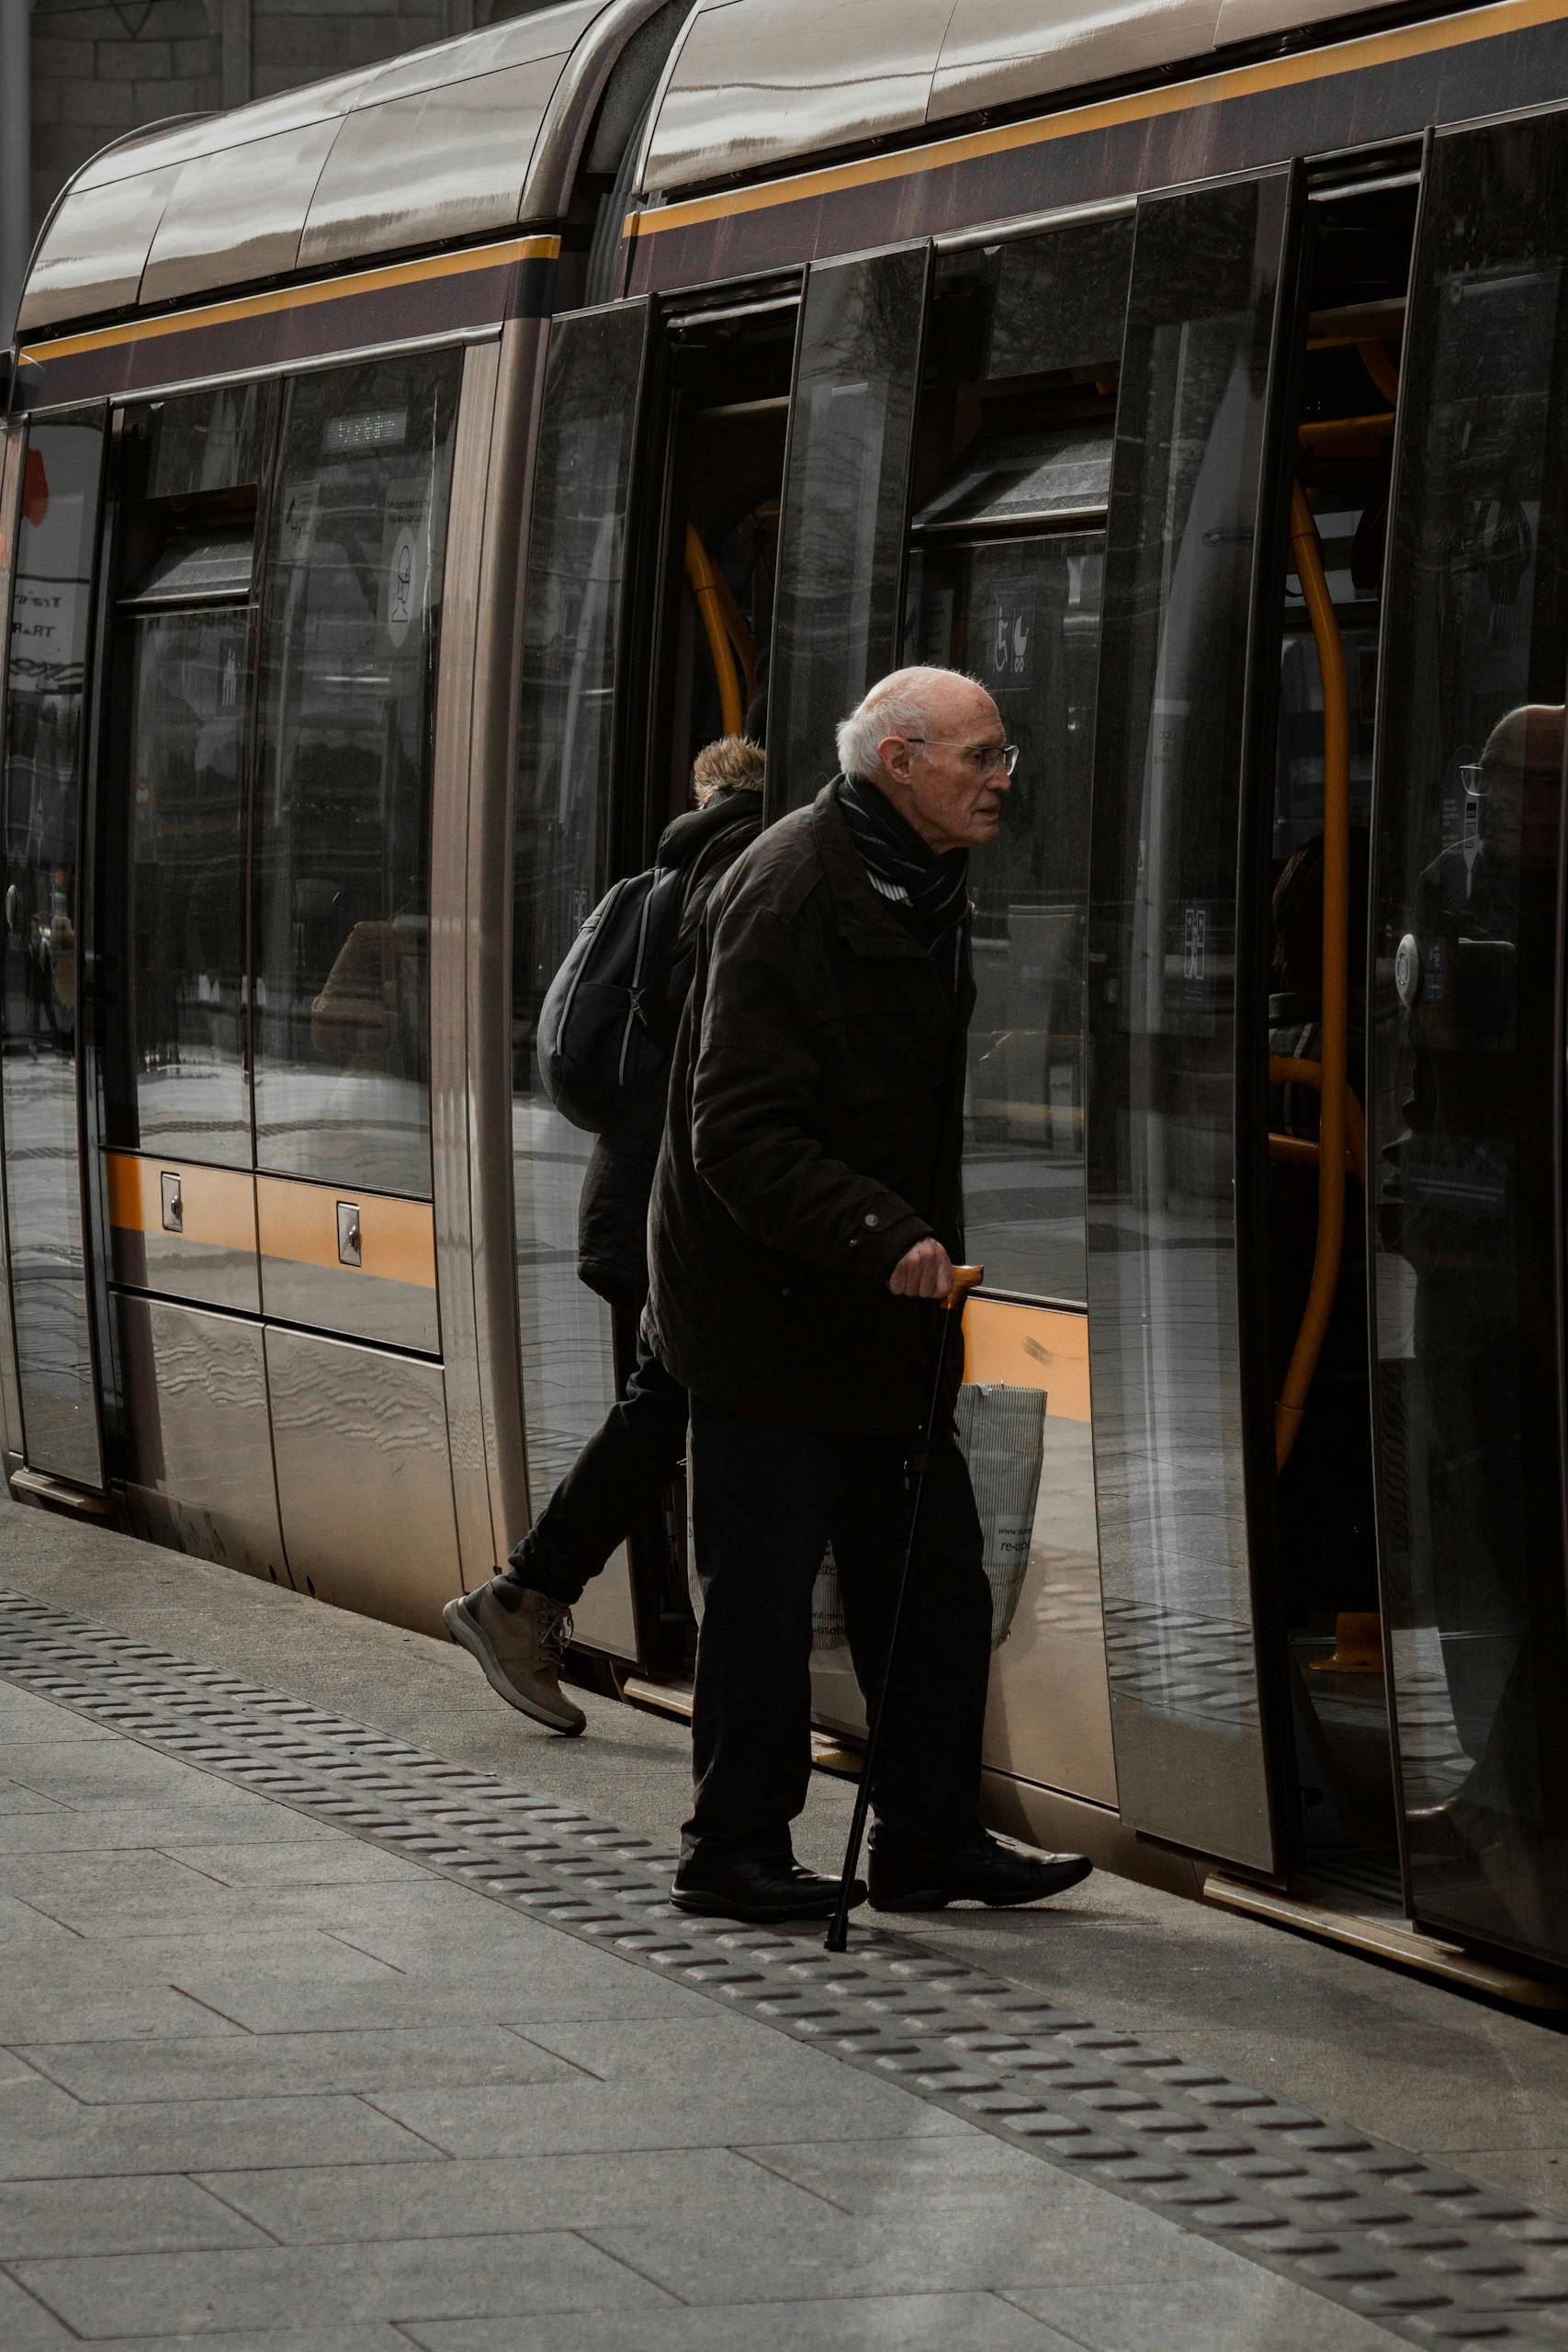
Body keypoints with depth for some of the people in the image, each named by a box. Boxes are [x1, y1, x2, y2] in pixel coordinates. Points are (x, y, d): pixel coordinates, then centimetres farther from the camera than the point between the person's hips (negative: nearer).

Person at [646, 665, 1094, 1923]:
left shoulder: (926, 891, 10)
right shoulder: (788, 893, -19)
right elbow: (739, 1136, -24)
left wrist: (923, 1248, 15)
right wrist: (885, 1238, -30)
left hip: (880, 1310, 9)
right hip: (767, 1313, -9)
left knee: (935, 1581, 11)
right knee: (765, 1593, 0)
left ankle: (929, 1838, 20)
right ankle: (735, 1851, 12)